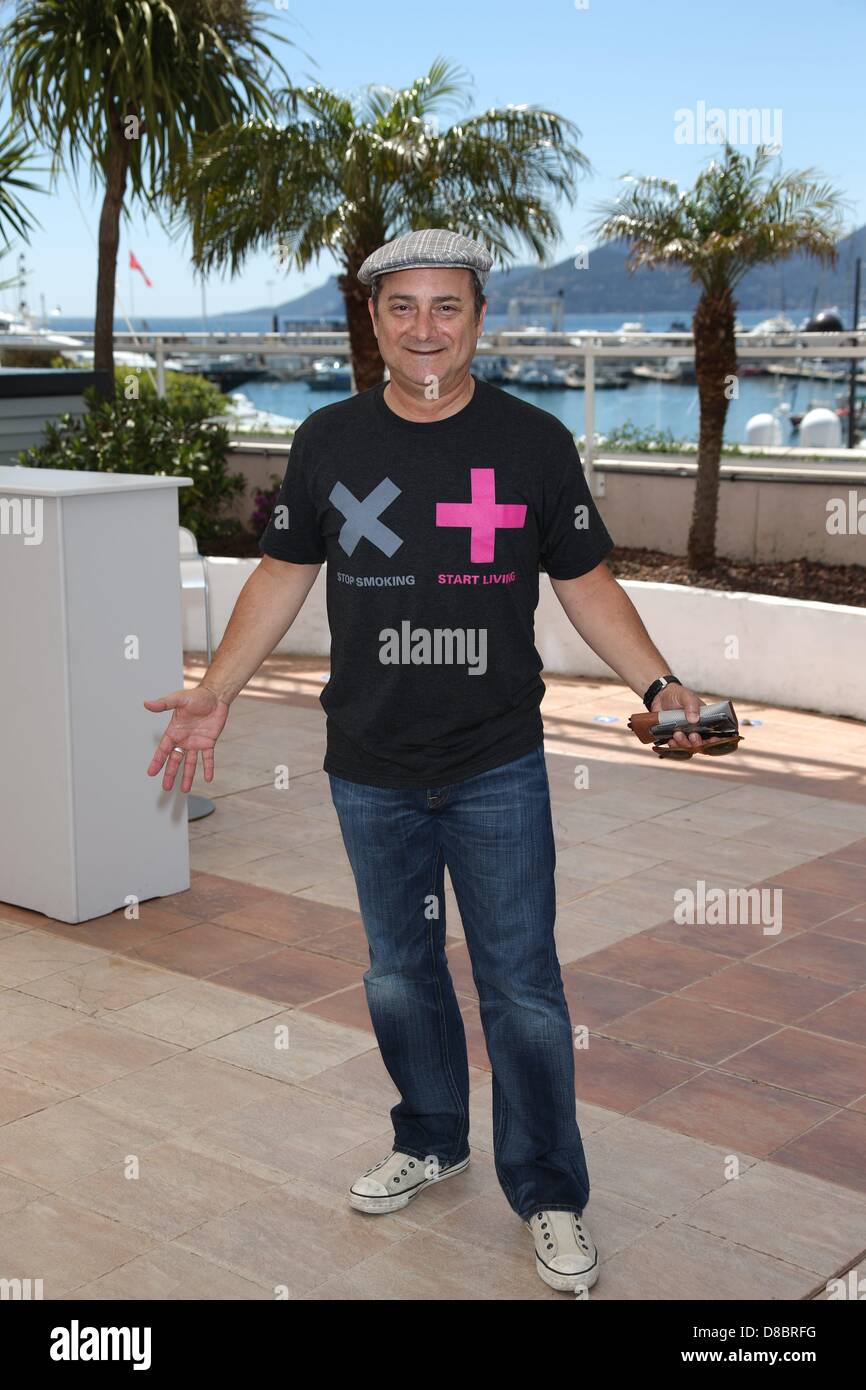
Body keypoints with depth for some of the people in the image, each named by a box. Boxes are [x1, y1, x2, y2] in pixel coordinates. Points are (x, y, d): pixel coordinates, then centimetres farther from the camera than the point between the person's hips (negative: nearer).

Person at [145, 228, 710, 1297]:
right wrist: (216, 691, 0)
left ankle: (550, 1196, 18)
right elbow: (282, 575, 8)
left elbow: (586, 583, 1)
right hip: (371, 773, 3)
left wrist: (657, 683, -12)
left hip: (497, 769, -2)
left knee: (521, 986, 2)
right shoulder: (329, 440, 2)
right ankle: (431, 1143, 38)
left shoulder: (534, 442, -3)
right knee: (399, 972, 17)